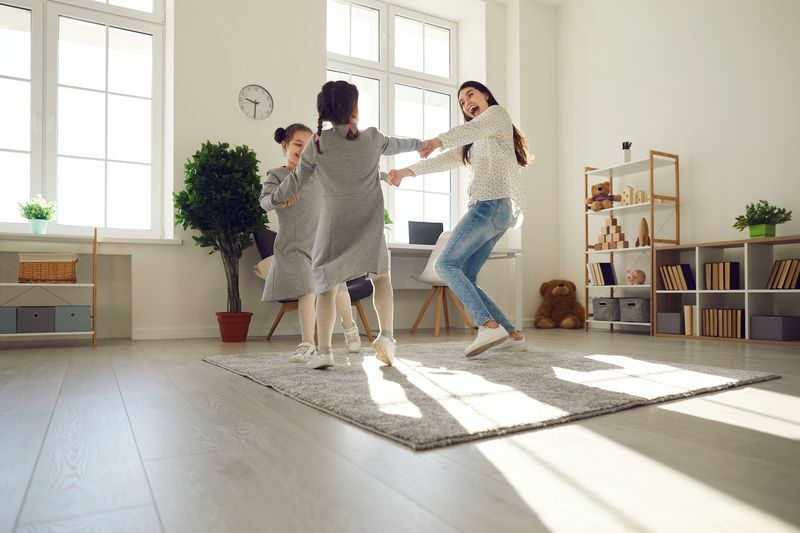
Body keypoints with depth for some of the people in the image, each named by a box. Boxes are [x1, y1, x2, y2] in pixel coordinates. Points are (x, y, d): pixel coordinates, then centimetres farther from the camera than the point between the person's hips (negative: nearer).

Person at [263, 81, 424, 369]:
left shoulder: (317, 144, -3)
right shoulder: (372, 138, 1)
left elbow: (296, 182, 5)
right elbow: (397, 144, 22)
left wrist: (269, 200, 24)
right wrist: (420, 143, 44)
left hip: (334, 224, 0)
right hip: (369, 225, 1)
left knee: (327, 286, 9)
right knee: (381, 276, 19)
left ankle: (324, 351, -3)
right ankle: (386, 335, 4)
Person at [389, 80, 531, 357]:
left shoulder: (497, 113, 6)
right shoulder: (474, 143, 32)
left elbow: (470, 129, -16)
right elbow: (446, 160, 24)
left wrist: (438, 140, -34)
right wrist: (407, 171, 16)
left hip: (491, 205, -9)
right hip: (491, 210, 9)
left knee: (446, 264, -14)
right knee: (465, 278, 3)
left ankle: (489, 325, -23)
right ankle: (512, 335, 1)